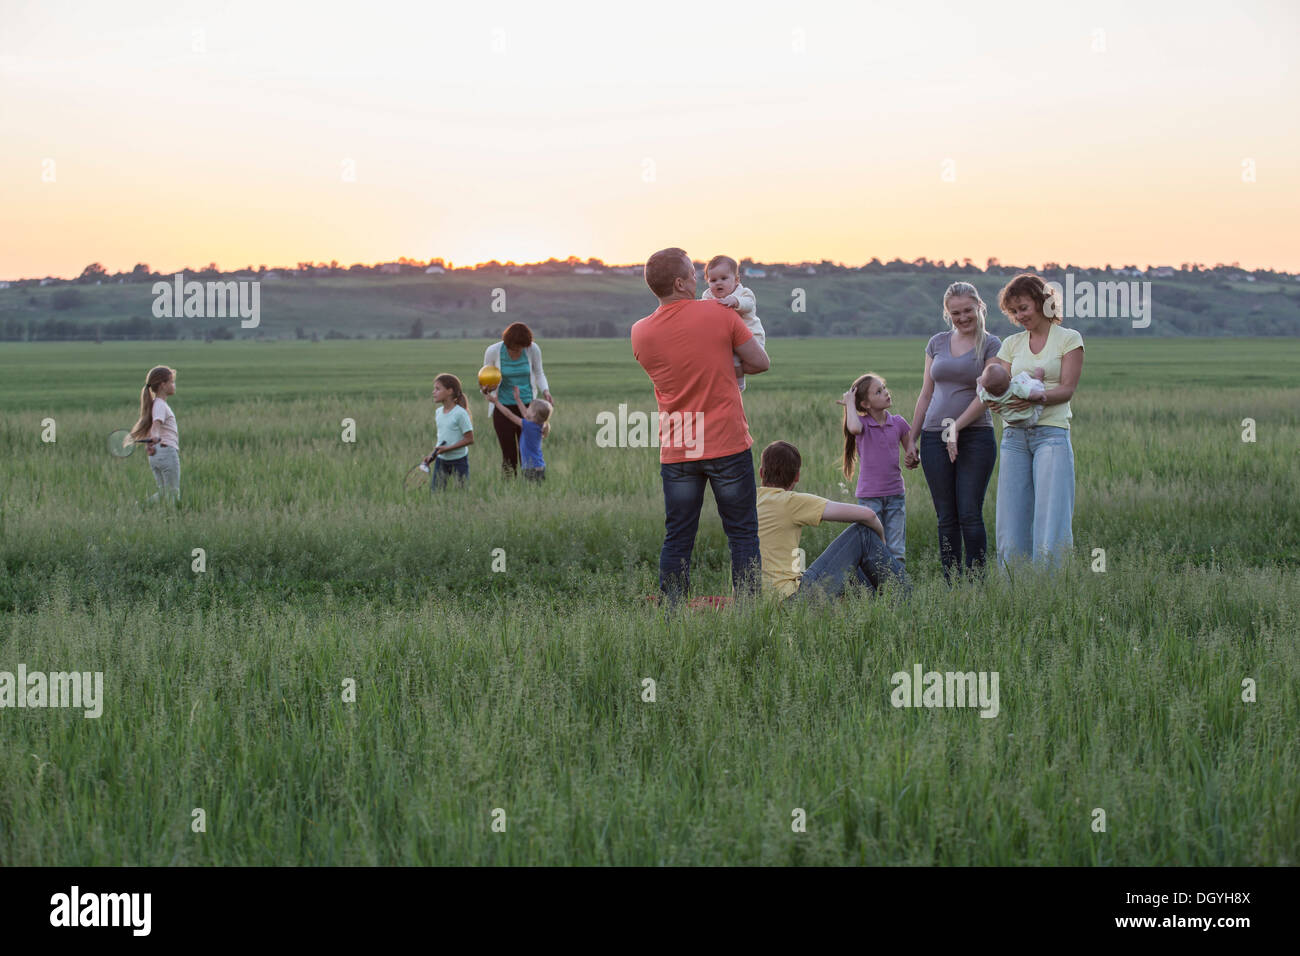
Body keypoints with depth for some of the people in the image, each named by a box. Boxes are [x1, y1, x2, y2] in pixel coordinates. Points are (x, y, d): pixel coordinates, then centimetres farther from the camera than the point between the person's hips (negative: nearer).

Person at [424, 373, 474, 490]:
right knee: (434, 490, 2)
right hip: (441, 459, 6)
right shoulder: (438, 412, 6)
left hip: (459, 459, -6)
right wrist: (432, 454, 5)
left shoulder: (460, 413, -16)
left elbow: (469, 439, -17)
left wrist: (448, 448, -20)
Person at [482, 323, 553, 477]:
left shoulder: (533, 349, -7)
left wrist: (545, 392, -8)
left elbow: (538, 374, 9)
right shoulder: (493, 352, -10)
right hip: (503, 407, -1)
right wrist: (485, 389, -19)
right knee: (508, 453, -3)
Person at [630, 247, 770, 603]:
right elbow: (760, 362, -3)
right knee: (743, 535, 6)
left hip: (676, 451, 2)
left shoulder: (640, 333, 0)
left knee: (676, 541, 8)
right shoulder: (719, 314, -8)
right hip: (728, 445, -2)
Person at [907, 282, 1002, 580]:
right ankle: (951, 586, 5)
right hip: (934, 437, 4)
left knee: (970, 515, -7)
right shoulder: (937, 343, 13)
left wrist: (956, 427, -16)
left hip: (976, 435, -3)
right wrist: (911, 440, 13)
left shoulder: (991, 345, 2)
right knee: (946, 518, 3)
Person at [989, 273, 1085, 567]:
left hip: (1052, 434, -4)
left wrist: (1039, 397, -22)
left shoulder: (1068, 339, 5)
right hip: (1015, 435, 4)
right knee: (1011, 524, -1)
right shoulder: (1012, 344, 17)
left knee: (1050, 519, -11)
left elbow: (1068, 388, -4)